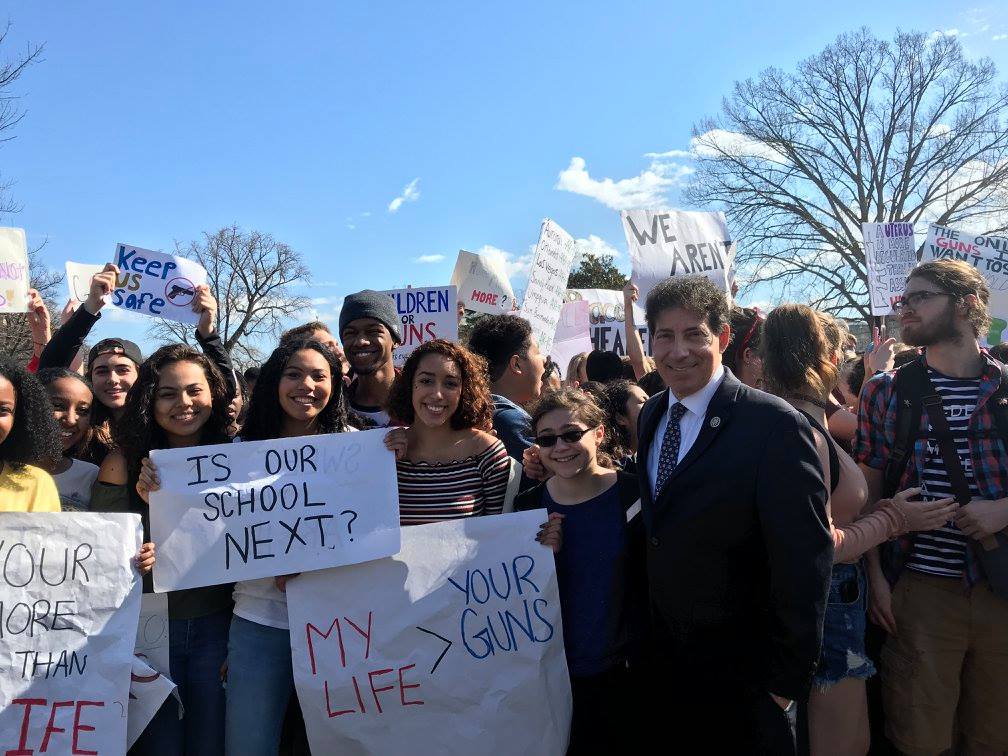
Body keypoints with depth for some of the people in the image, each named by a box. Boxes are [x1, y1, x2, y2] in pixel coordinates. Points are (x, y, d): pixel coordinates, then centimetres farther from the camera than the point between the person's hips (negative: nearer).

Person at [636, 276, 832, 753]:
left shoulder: (775, 425, -20)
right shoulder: (649, 416, 2)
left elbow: (804, 561, -18)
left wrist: (788, 677, -14)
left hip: (744, 673, -6)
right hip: (662, 660, 6)